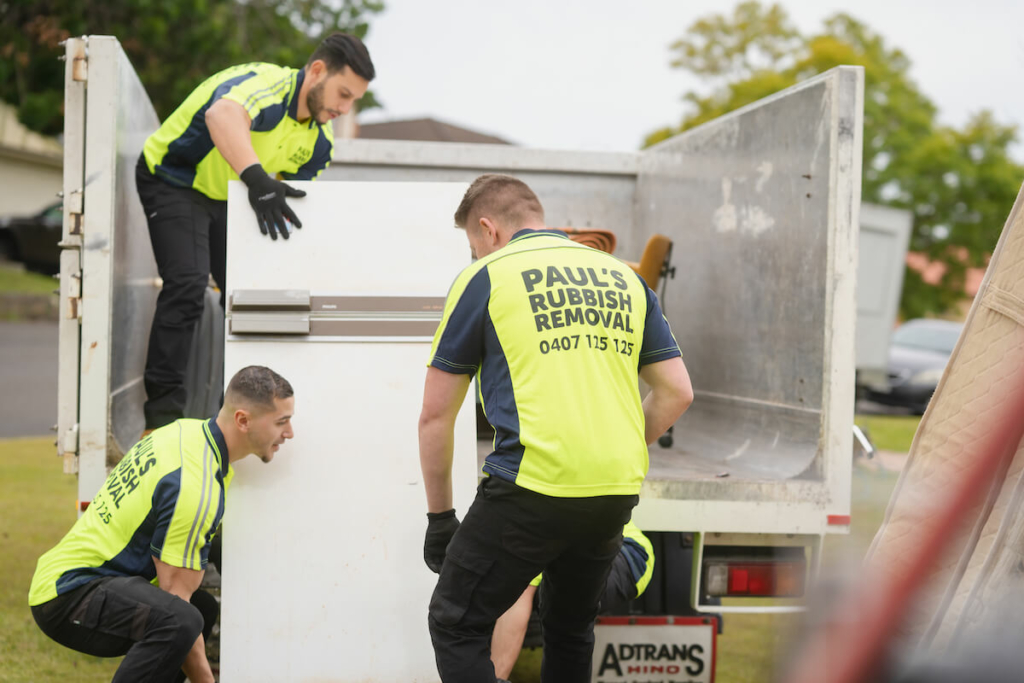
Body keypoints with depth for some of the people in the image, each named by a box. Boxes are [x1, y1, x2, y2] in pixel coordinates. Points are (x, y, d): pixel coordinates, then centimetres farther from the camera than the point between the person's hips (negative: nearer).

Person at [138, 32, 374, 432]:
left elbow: (295, 203, 5)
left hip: (229, 197, 8)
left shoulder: (319, 141, -4)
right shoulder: (268, 85, -30)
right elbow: (223, 114, -54)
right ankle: (163, 410, -15)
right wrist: (257, 178, -66)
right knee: (187, 286, -22)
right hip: (173, 180, -8)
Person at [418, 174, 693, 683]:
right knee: (570, 631, 24)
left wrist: (439, 517, 15)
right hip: (619, 490, 6)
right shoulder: (623, 277, 17)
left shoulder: (484, 278, 4)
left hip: (533, 484, -5)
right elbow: (677, 393, 14)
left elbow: (436, 416, 5)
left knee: (457, 625, 8)